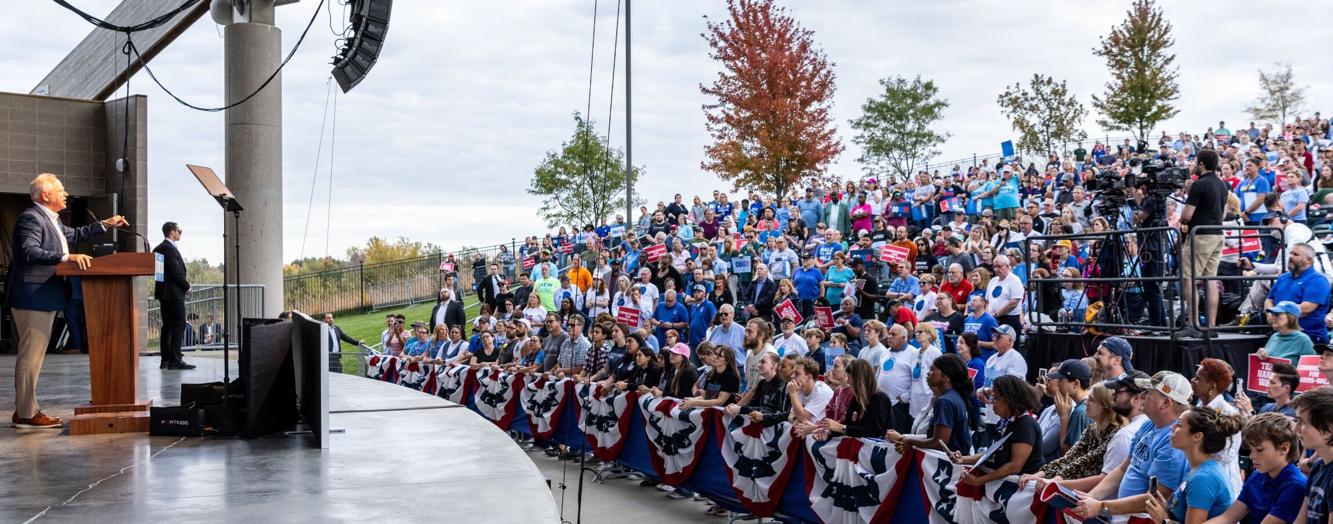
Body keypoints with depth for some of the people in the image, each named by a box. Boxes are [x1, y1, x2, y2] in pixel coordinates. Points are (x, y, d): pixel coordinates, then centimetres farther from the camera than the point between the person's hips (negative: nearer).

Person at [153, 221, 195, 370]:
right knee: (179, 325, -8)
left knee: (168, 326, 11)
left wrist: (184, 281, 11)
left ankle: (166, 360, 12)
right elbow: (176, 272, -20)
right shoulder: (169, 248, -15)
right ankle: (175, 359, -11)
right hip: (174, 292, -10)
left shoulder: (158, 248, 16)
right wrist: (187, 286, -6)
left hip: (164, 293, 10)